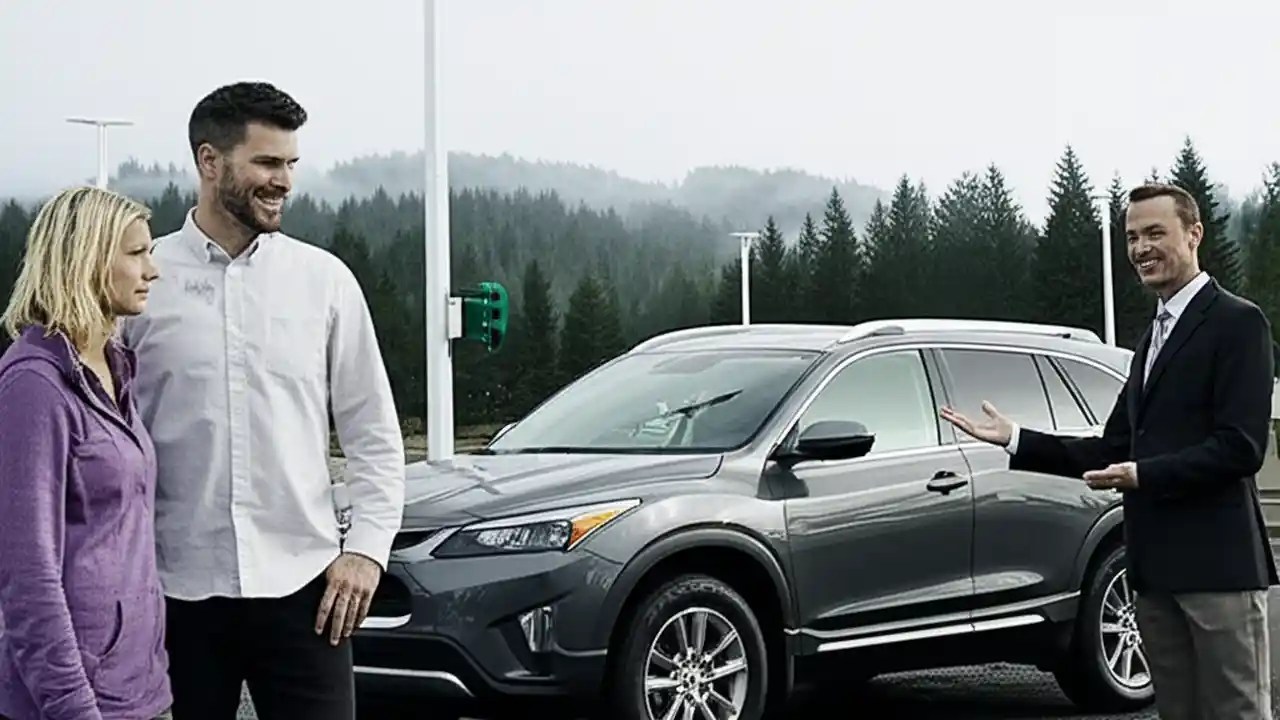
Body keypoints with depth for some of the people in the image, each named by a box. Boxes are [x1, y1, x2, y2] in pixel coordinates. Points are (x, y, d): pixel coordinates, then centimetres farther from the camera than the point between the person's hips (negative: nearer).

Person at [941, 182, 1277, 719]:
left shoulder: (1237, 323, -7)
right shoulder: (1155, 335, 21)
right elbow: (1115, 452, 18)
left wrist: (1145, 474, -21)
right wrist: (1014, 439, 10)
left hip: (1217, 563, -9)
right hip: (1156, 570, 9)